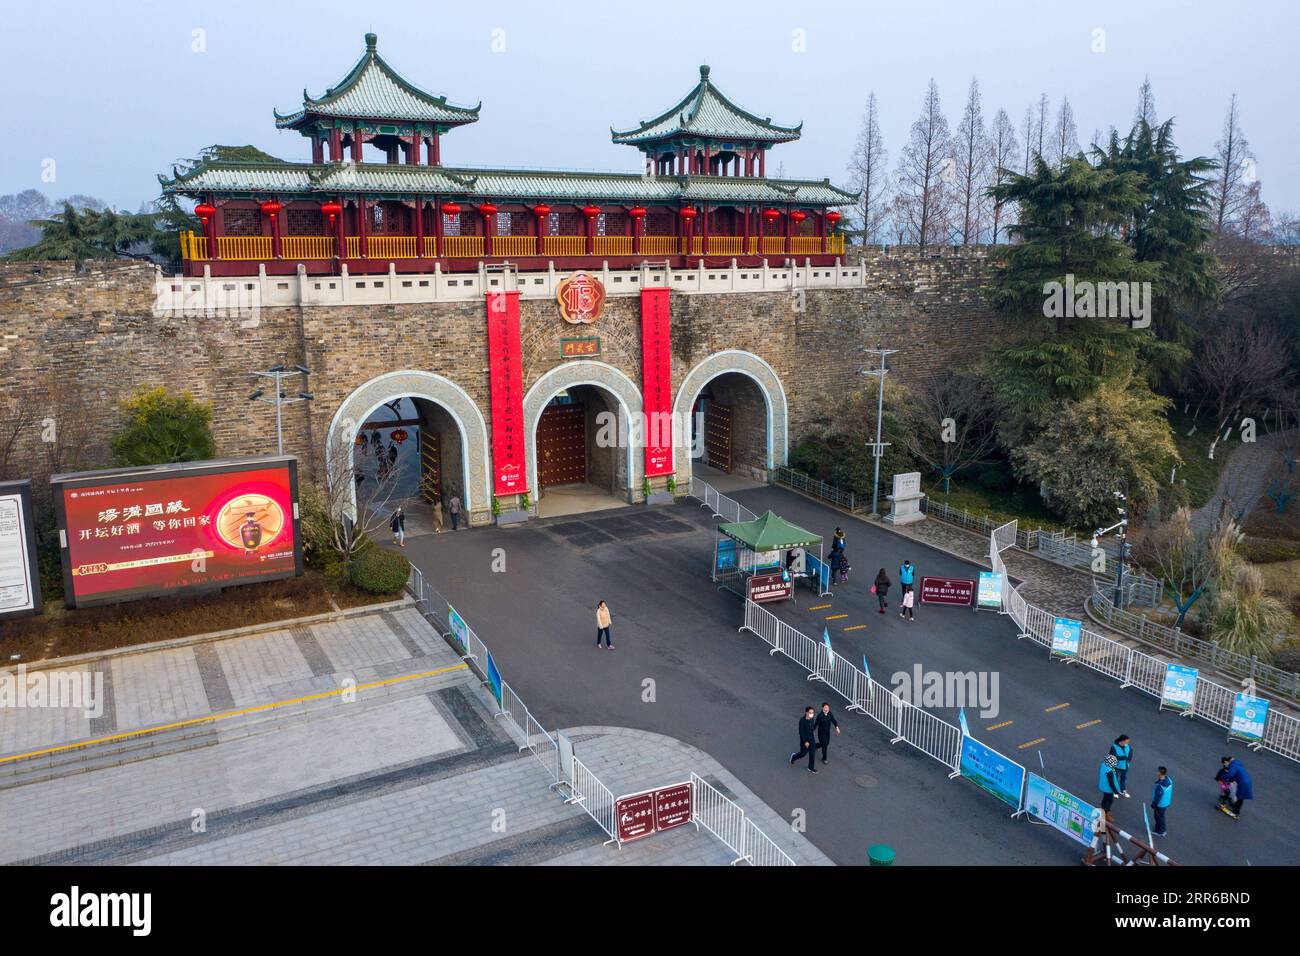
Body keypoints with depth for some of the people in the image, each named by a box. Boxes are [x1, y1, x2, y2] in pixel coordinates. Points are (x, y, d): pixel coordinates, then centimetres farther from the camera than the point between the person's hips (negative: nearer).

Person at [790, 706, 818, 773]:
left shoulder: (812, 719, -8)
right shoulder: (802, 720, -26)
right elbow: (801, 732, -23)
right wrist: (805, 741, -23)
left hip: (811, 739, 5)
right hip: (804, 740, -5)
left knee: (812, 753, 9)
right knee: (803, 753, 11)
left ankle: (811, 768, 27)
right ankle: (793, 757, 41)